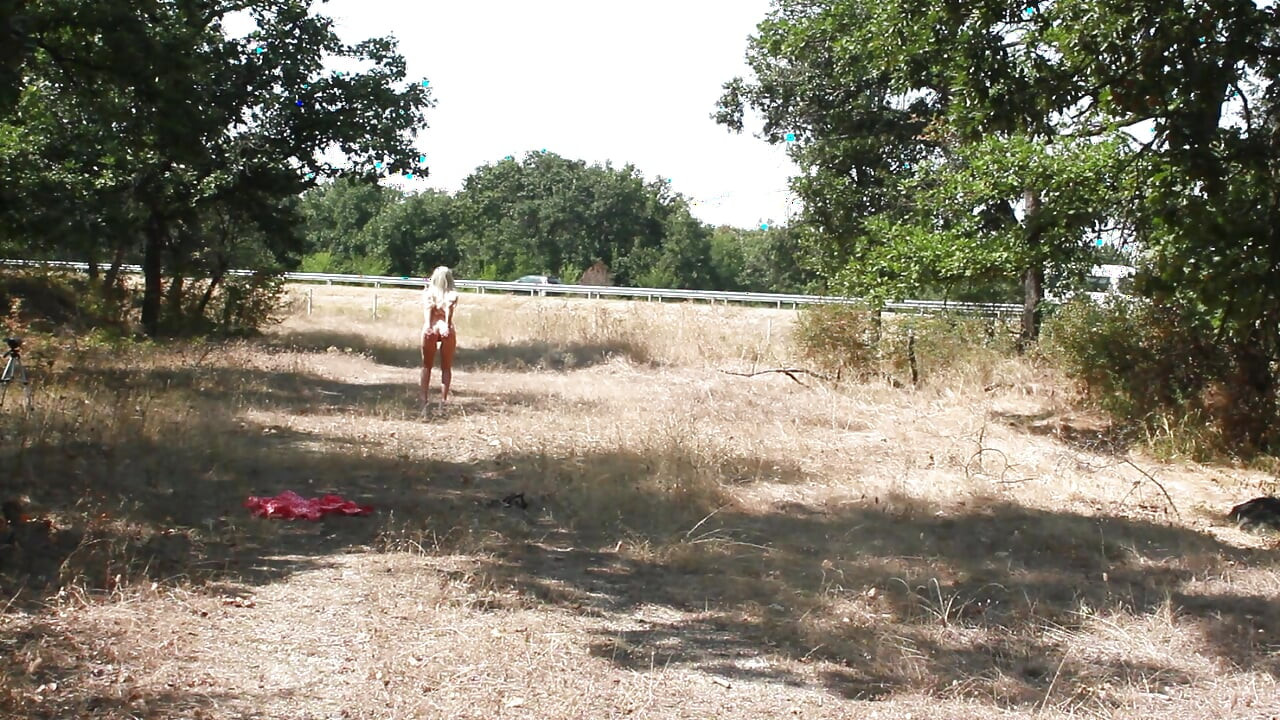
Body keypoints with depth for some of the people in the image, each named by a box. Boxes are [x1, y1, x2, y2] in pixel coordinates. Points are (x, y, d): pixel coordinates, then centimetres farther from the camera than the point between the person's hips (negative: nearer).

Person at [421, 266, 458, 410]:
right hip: (446, 329, -1)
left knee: (427, 366, 15)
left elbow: (428, 307, -12)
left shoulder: (428, 292, 5)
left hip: (430, 329, 1)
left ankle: (425, 399, 11)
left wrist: (428, 324, -24)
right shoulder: (452, 293, 2)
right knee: (446, 368, 11)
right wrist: (448, 325, -24)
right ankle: (443, 400, 6)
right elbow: (449, 307, -17)